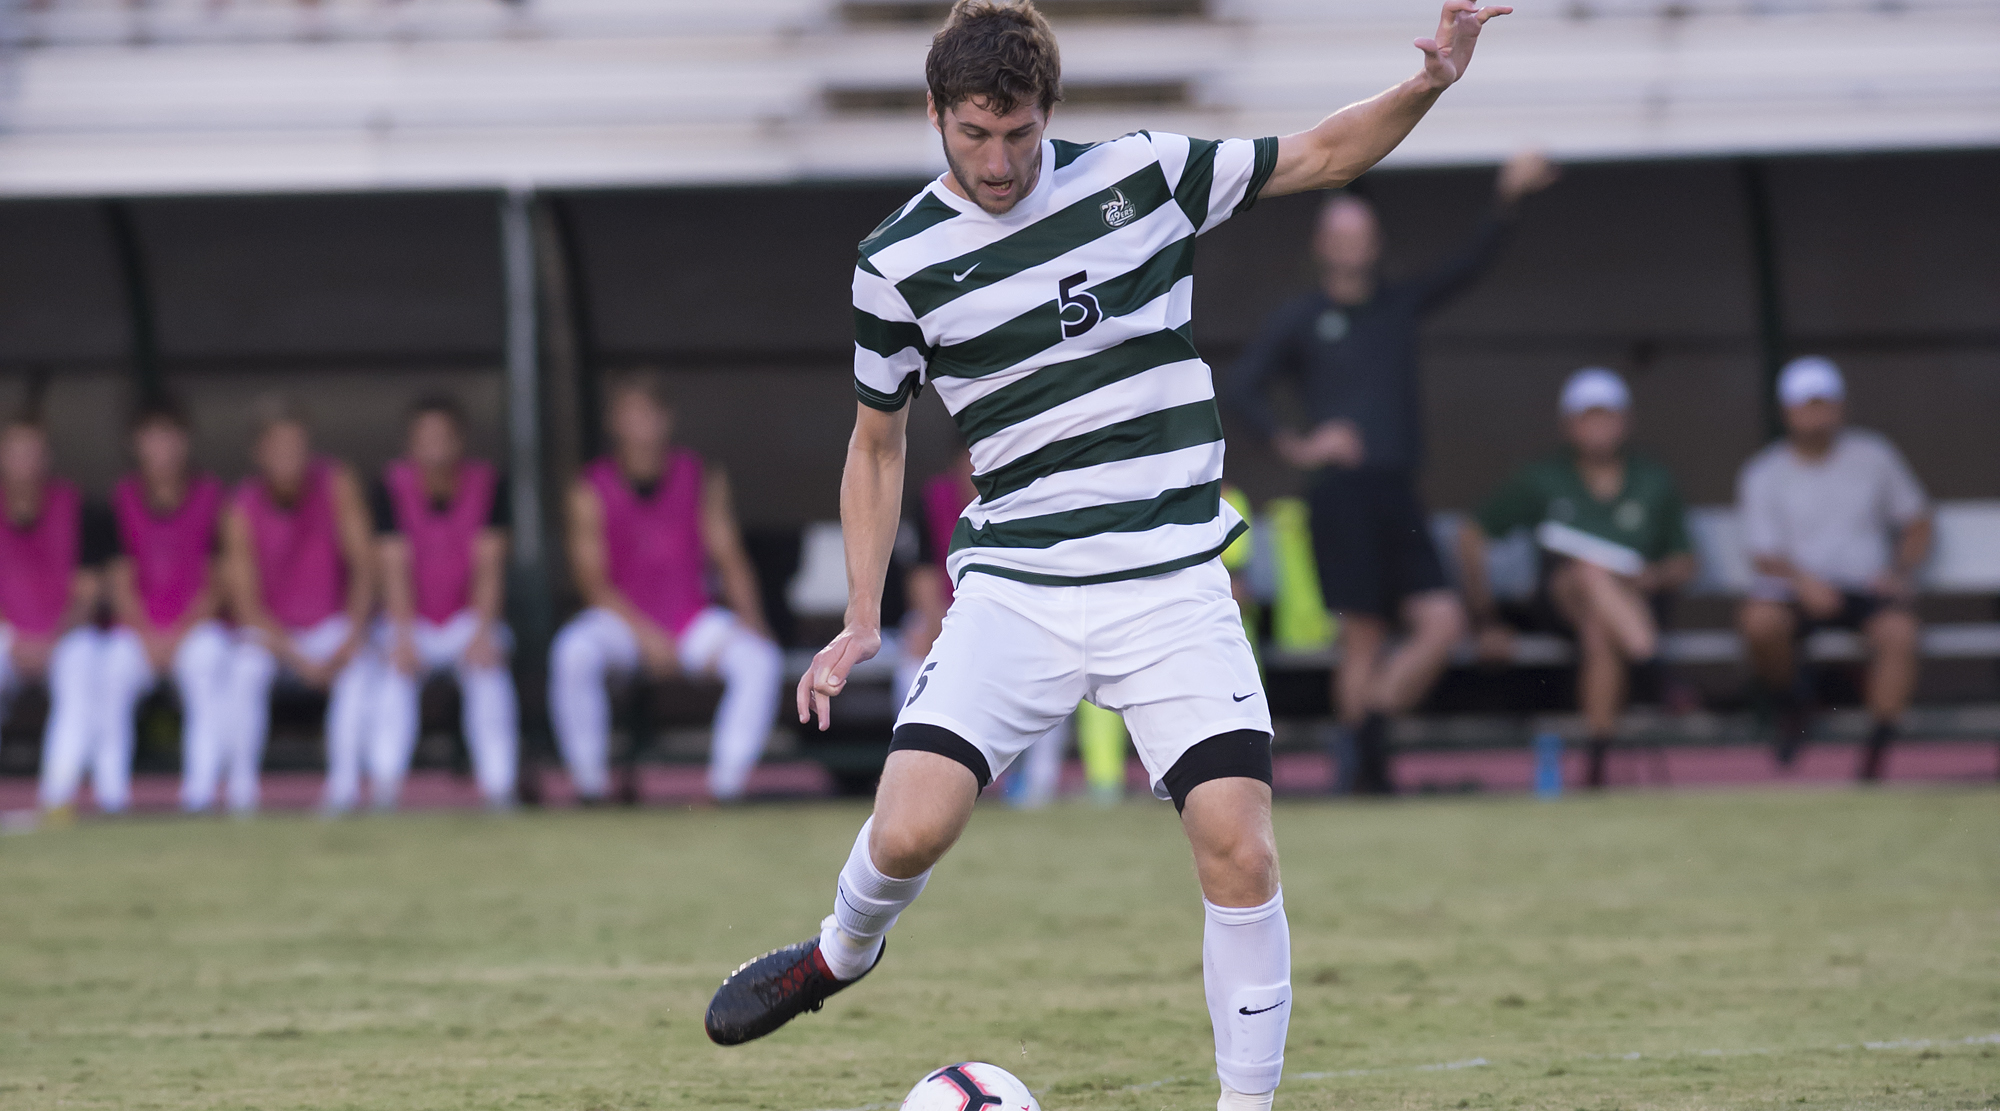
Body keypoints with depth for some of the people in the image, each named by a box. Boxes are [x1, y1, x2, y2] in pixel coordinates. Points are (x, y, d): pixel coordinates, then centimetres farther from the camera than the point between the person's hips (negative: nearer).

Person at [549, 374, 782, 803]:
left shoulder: (703, 480, 2)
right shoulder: (592, 491, -6)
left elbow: (728, 555, 1)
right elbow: (593, 580, -9)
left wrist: (748, 617, -16)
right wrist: (647, 635, -20)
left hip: (692, 619, 2)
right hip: (622, 619, -2)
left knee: (760, 659, -25)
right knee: (573, 653, -34)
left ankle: (727, 782, -16)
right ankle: (590, 781, -20)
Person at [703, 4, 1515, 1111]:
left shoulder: (1143, 174, 2)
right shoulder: (898, 261, 1)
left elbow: (1324, 154, 12)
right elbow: (877, 442, 14)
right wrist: (862, 621, 7)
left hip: (1175, 589, 0)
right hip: (1015, 592, 0)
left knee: (1240, 856, -13)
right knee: (909, 830, -15)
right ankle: (840, 955, 20)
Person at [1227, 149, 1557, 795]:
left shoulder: (1401, 306, 19)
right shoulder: (1299, 320, 7)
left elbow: (1471, 265, 10)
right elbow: (1242, 388, 3)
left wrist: (1507, 202, -4)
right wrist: (1294, 447, -7)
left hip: (1399, 497, 5)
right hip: (1342, 494, -5)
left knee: (1442, 624, -7)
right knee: (1363, 639, -8)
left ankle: (1365, 738, 1)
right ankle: (1362, 768, -3)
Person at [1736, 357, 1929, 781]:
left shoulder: (1873, 456, 10)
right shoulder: (1763, 475, 5)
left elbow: (1917, 523, 15)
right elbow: (1763, 555, -4)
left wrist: (1901, 573, -5)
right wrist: (1801, 579, -25)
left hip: (1870, 587, 0)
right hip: (1796, 587, 0)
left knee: (1898, 631, -34)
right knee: (1759, 619, -34)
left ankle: (1877, 751, -33)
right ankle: (1791, 713, -5)